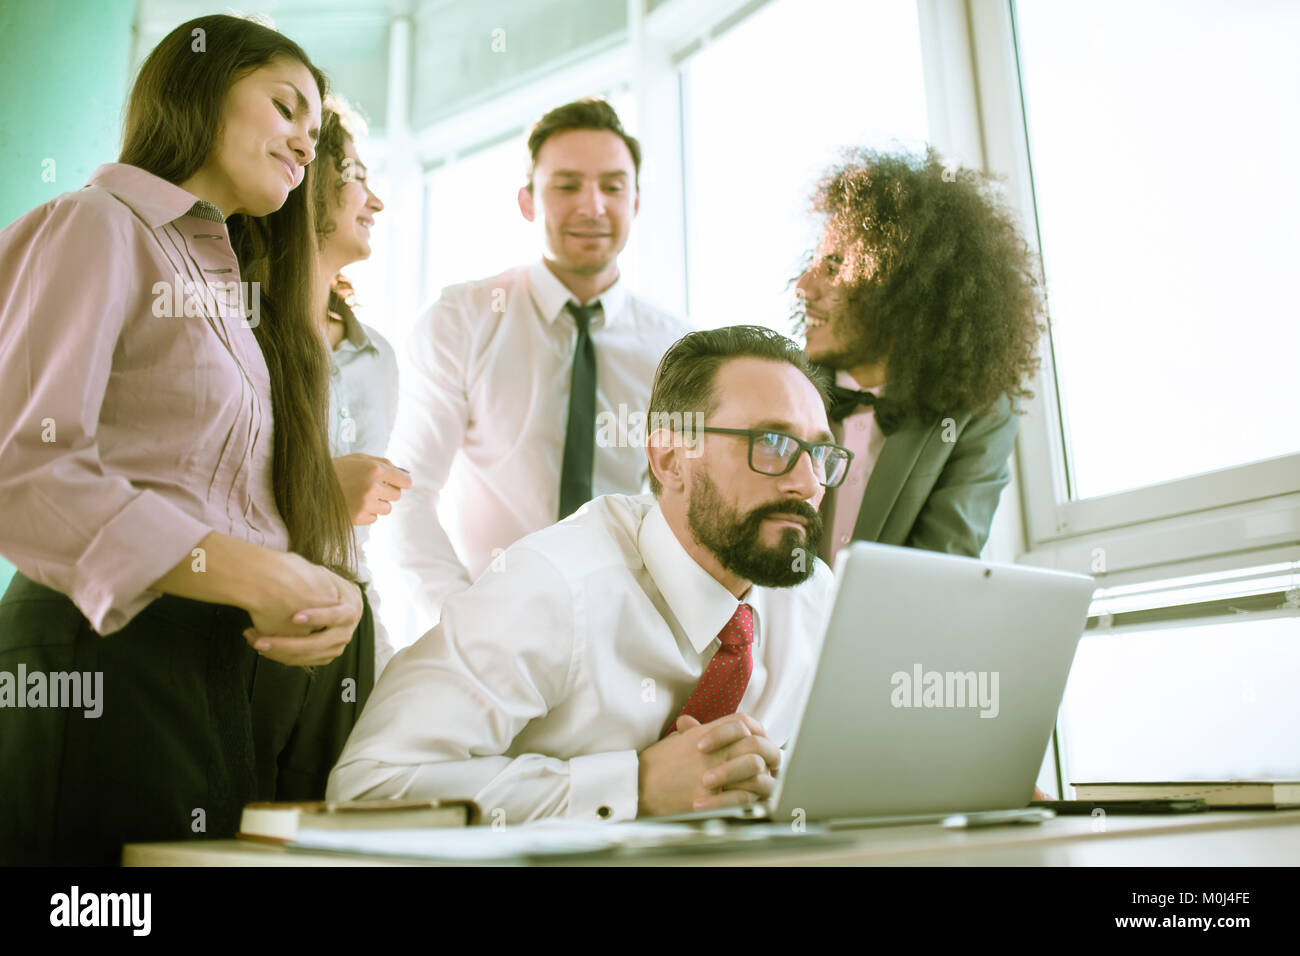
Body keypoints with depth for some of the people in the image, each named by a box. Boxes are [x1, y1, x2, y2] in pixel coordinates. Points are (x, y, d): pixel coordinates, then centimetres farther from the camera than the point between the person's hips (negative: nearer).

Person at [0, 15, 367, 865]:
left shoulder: (234, 279, 22)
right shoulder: (99, 228, -3)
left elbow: (255, 516, 12)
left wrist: (335, 593, -8)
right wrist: (257, 577, -24)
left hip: (252, 669, 7)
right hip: (113, 665, -7)